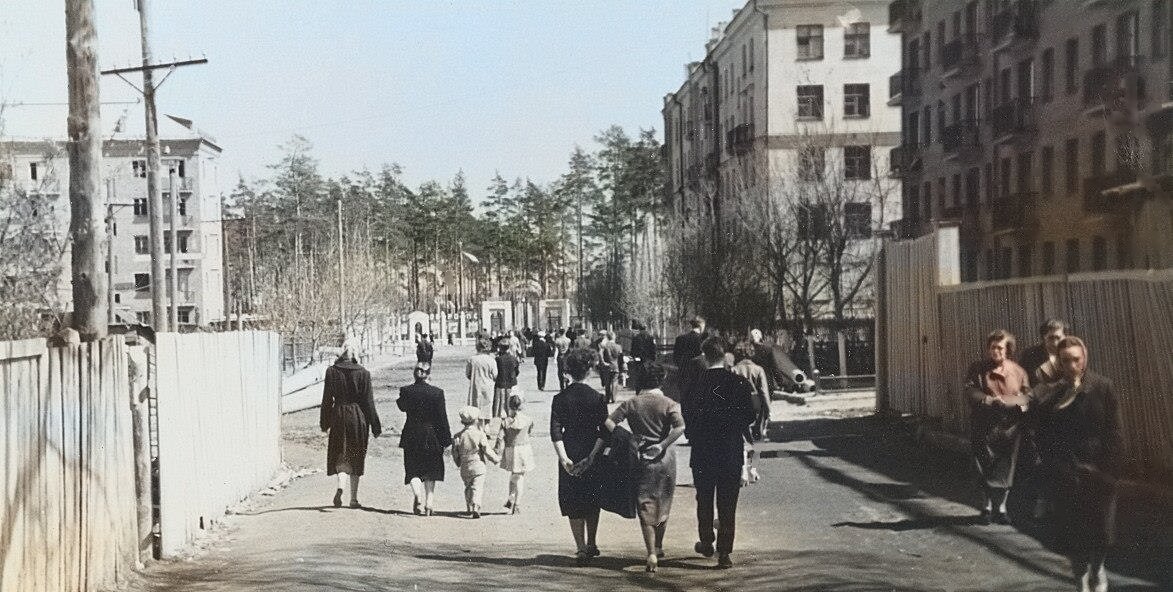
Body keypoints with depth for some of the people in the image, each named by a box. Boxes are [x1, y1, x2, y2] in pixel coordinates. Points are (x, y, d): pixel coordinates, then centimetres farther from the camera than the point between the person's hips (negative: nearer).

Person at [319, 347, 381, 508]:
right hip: (358, 417, 0)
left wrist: (324, 423, 11)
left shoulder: (331, 372, -3)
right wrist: (375, 426, 2)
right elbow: (368, 401, -4)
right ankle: (354, 498, 13)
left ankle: (340, 486, -19)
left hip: (339, 416, 0)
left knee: (340, 455, 9)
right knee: (356, 457, 10)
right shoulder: (363, 373, -5)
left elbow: (327, 399, 1)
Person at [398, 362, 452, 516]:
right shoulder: (437, 393, -8)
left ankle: (417, 495, -19)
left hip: (411, 437, 0)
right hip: (432, 437, 0)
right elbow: (442, 417, -5)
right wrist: (446, 439, 1)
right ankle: (428, 504, 10)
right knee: (430, 472, 13)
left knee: (413, 470, 8)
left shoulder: (406, 391, -6)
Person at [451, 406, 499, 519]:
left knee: (468, 487, 19)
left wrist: (458, 463, 25)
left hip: (465, 467, 4)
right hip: (478, 465, -4)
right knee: (478, 488, -6)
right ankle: (476, 508, -21)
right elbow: (487, 450, -8)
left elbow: (455, 453, 7)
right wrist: (495, 459, 8)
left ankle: (469, 508, 22)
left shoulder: (458, 436, 2)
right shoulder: (479, 434, -9)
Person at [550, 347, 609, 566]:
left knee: (574, 505, 7)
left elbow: (555, 431, -10)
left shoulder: (560, 398, -3)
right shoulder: (597, 398, -5)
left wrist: (564, 458, -13)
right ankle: (591, 544, 23)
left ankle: (582, 549, 3)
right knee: (592, 501, 18)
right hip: (592, 453, 0)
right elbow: (603, 431, -11)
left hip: (570, 457, 0)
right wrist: (592, 456, -12)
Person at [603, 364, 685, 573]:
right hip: (665, 458, 1)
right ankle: (658, 546, 33)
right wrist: (663, 445, -14)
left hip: (641, 459, 0)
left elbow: (609, 423, -12)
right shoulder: (668, 404, -5)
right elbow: (680, 427, -21)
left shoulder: (631, 403, -2)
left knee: (645, 508, 4)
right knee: (663, 504, 19)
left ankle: (651, 554, -6)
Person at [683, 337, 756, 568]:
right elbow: (749, 416, -2)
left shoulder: (695, 384, -9)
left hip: (702, 453, 0)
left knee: (704, 500, 19)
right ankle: (724, 553, 2)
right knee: (727, 505, 5)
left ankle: (706, 543, 30)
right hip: (732, 452, 0)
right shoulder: (739, 383, -7)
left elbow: (686, 418, -5)